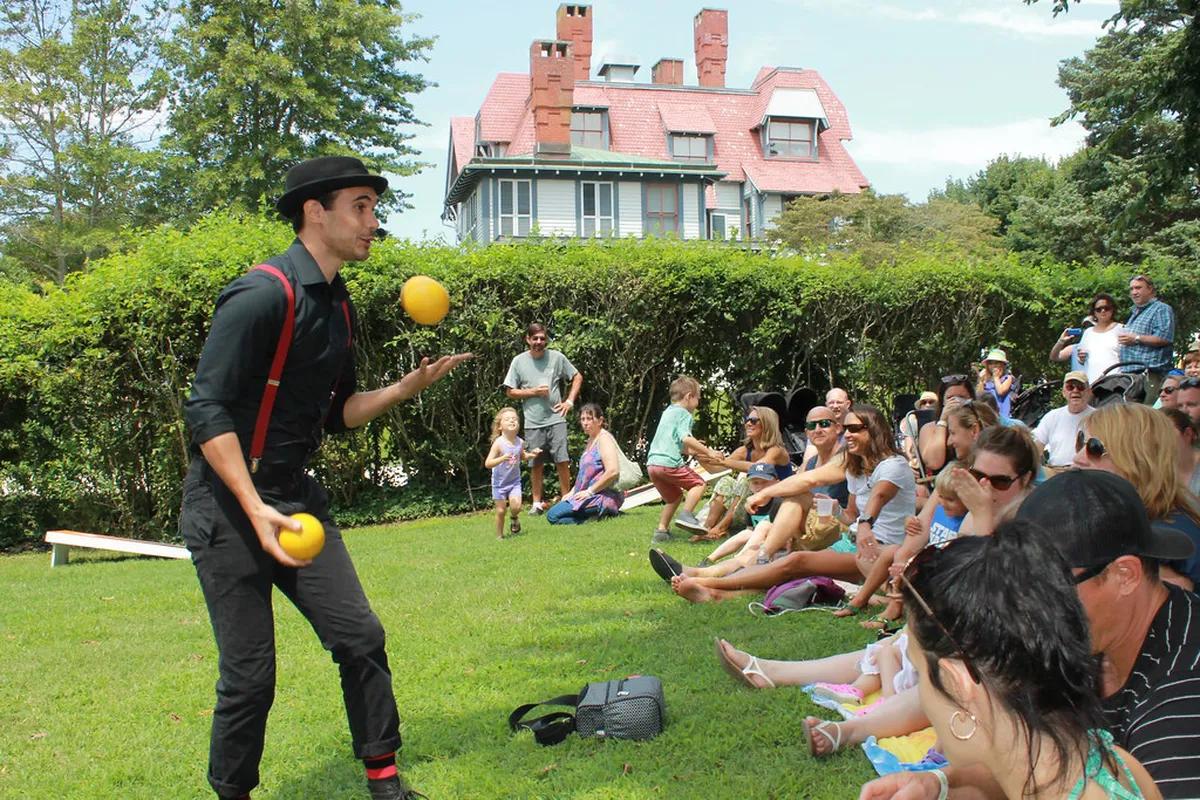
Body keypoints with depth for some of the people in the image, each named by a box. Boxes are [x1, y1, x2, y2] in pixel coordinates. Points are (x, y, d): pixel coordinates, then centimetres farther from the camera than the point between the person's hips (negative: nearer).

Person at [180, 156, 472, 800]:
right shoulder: (263, 294, -17)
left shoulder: (338, 306, 10)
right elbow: (207, 410, -21)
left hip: (297, 496, 8)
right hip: (227, 505, -7)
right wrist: (256, 510, -27)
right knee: (250, 674, -1)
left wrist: (405, 388, 1)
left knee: (360, 636, 2)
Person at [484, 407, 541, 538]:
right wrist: (502, 458, -39)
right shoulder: (499, 443, -19)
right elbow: (487, 463, -23)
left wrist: (530, 455, -4)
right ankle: (499, 536, 23)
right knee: (501, 511, 2)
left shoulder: (520, 442, -5)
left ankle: (514, 518, 20)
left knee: (516, 506, -16)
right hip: (500, 482, -3)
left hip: (514, 481, 3)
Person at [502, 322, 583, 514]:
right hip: (532, 423, 0)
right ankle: (537, 502, 16)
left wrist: (569, 401, 2)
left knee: (562, 461, -4)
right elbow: (510, 392, 3)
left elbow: (577, 377, 12)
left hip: (556, 419, 0)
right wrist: (534, 392, -9)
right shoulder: (519, 361, 1)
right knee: (536, 464, 6)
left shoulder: (556, 357, 1)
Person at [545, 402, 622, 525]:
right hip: (591, 496, 10)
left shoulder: (604, 439, -12)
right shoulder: (591, 441, 19)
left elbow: (613, 471, -24)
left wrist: (589, 491, -18)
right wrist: (573, 492, 12)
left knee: (553, 515, -17)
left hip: (603, 496, -10)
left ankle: (597, 518, -16)